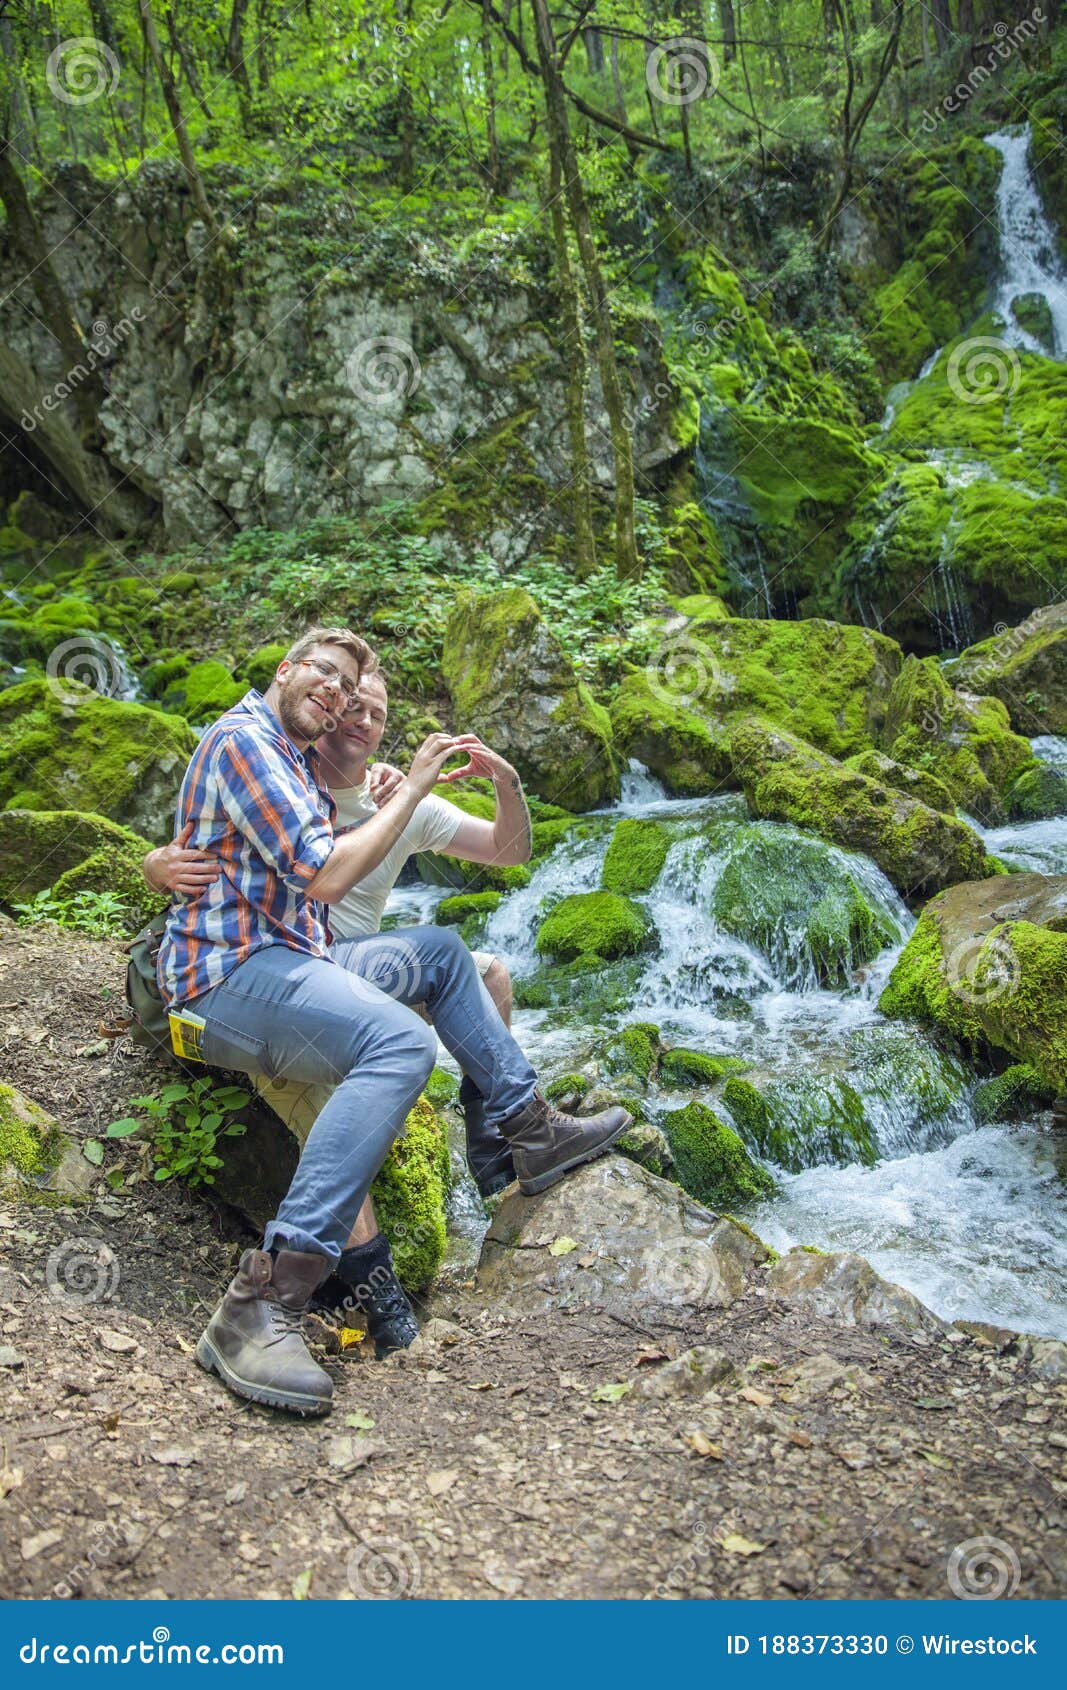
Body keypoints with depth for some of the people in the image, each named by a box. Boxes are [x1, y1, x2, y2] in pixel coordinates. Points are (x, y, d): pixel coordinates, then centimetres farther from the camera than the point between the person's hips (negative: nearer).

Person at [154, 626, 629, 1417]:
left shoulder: (298, 760, 21)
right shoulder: (243, 738, -10)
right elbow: (323, 876, -19)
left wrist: (382, 796, 18)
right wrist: (411, 789, -10)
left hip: (292, 960, 11)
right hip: (230, 973, -11)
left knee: (440, 950, 19)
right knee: (401, 1041, -33)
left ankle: (532, 1129, 22)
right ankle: (264, 1300, -39)